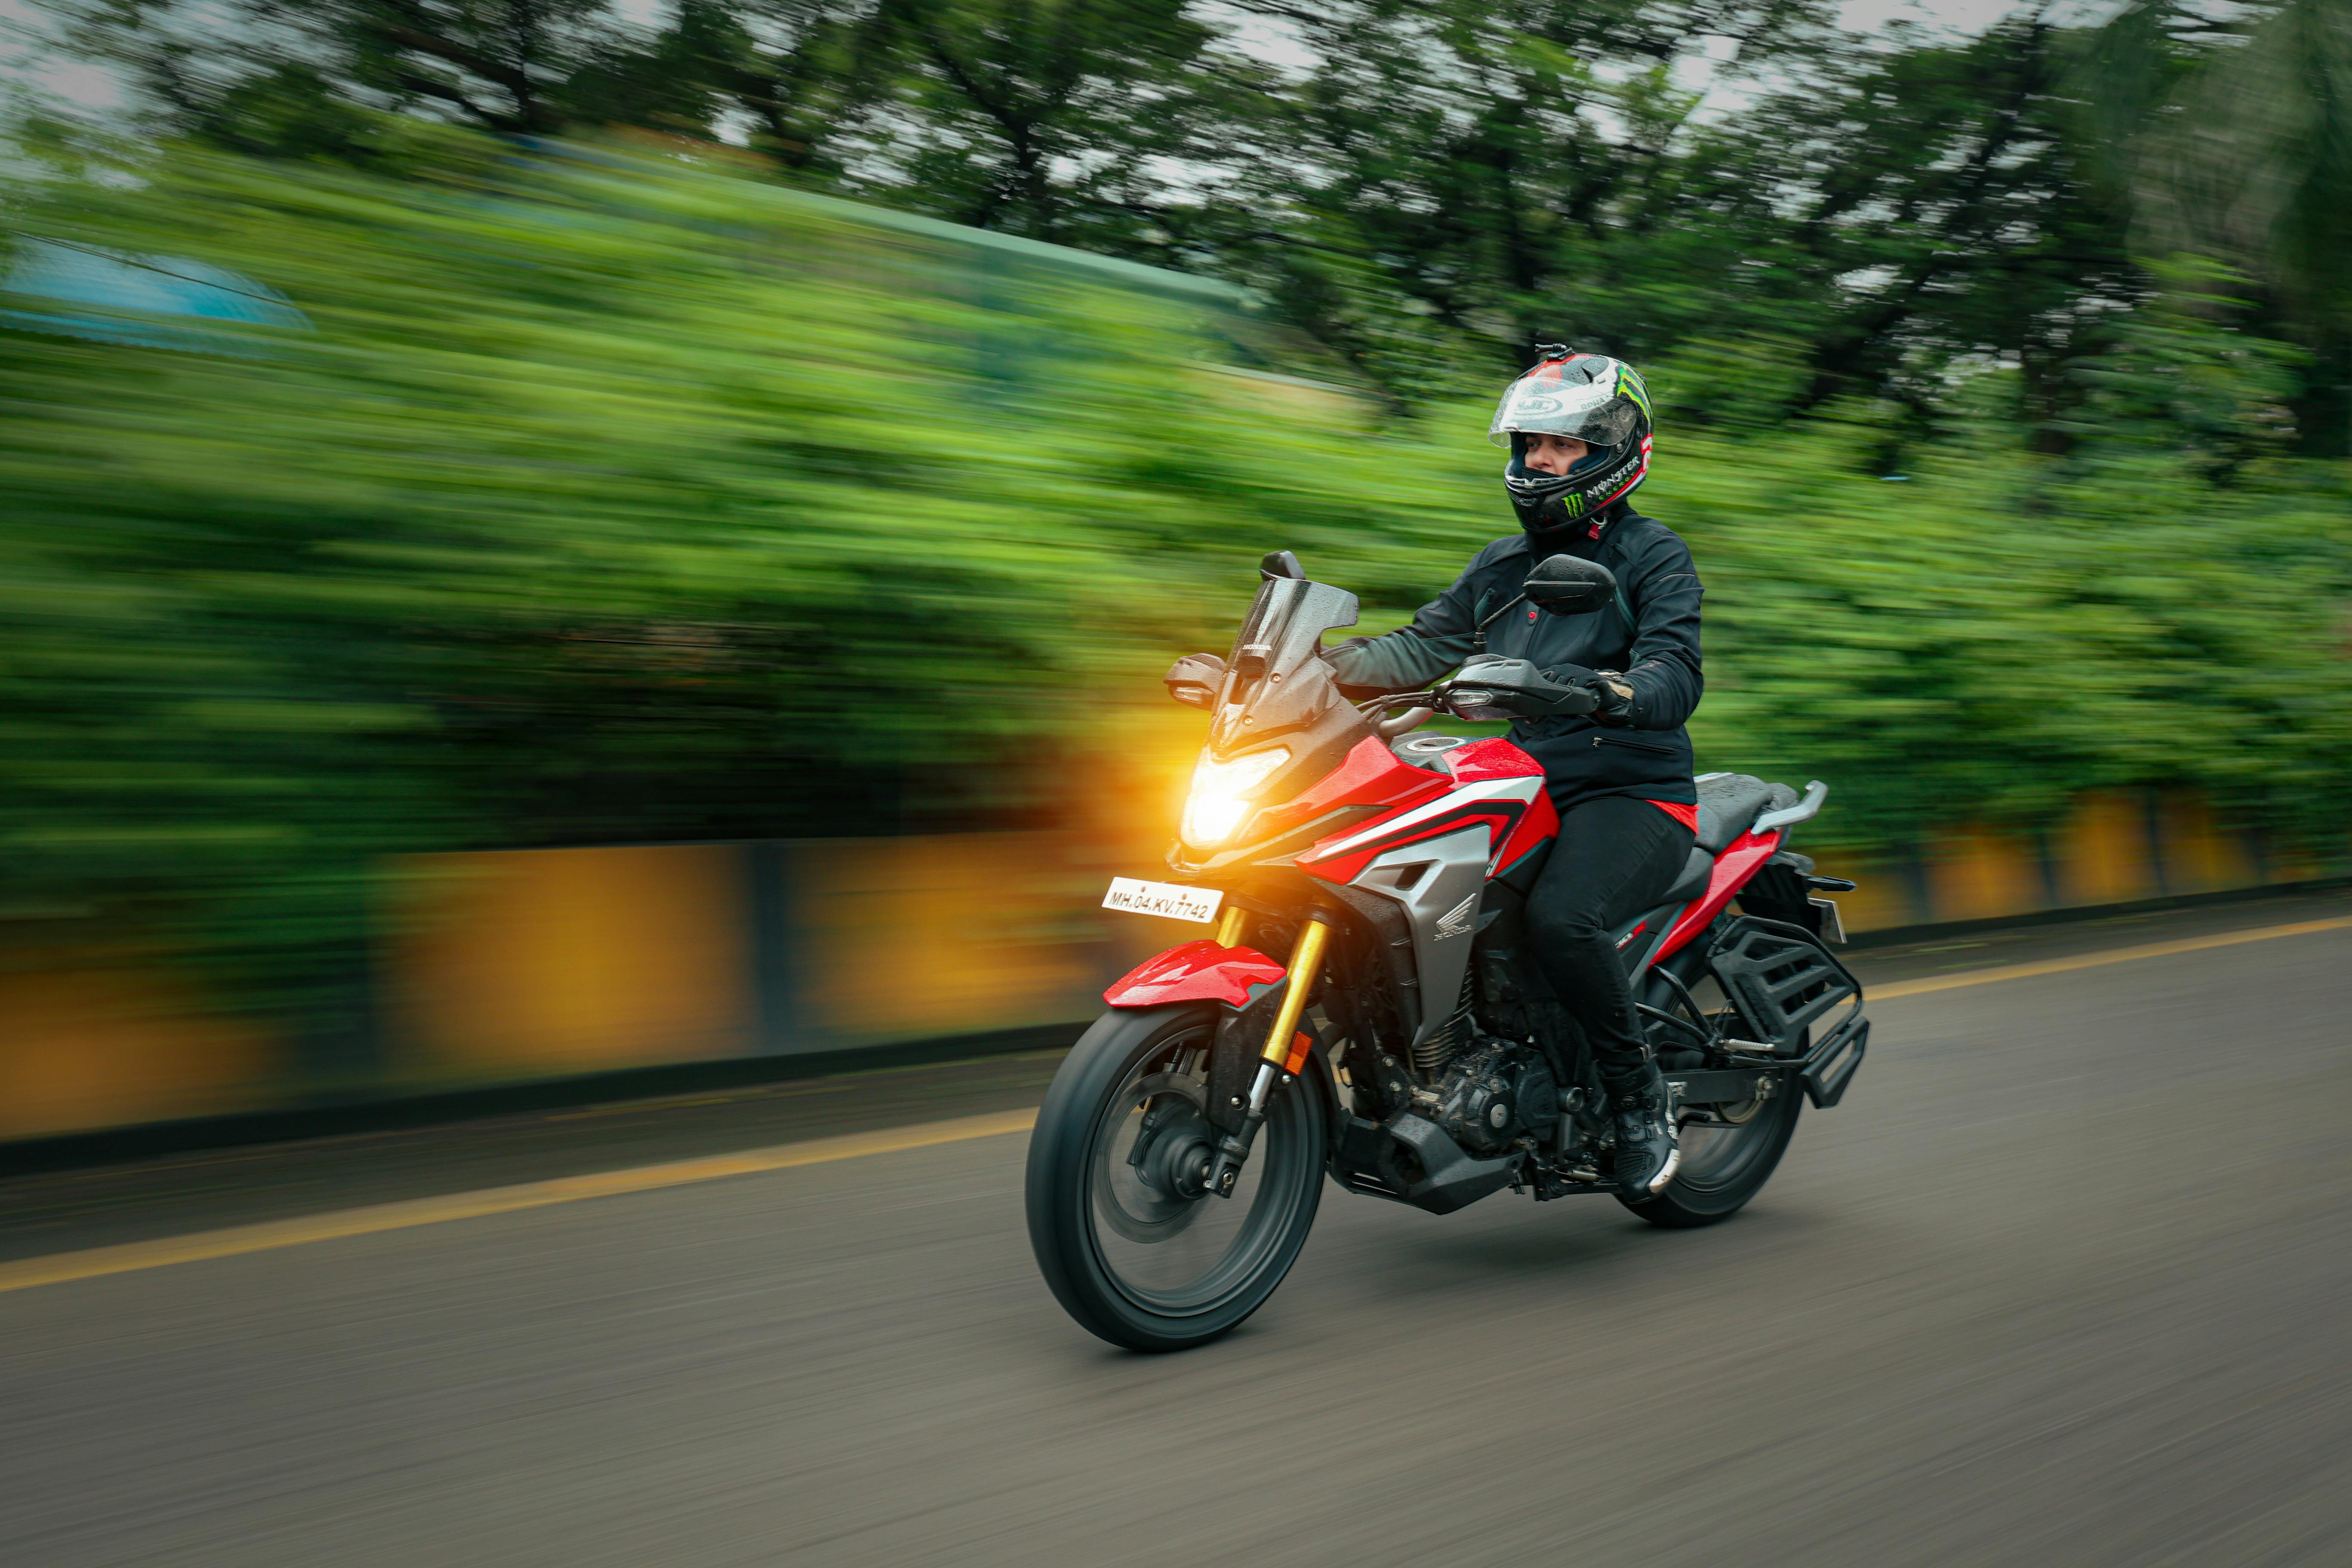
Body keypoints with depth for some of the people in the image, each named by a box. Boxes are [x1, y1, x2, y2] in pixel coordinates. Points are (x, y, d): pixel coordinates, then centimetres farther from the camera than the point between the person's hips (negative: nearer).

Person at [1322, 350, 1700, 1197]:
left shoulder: (1652, 554, 0)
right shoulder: (1502, 565, 20)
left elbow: (1675, 679, -16)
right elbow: (1423, 646, 11)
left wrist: (1594, 690, -38)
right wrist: (1318, 664, -6)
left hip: (1633, 794, -7)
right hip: (1531, 790, 7)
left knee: (1559, 916, -35)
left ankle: (1641, 1094, -11)